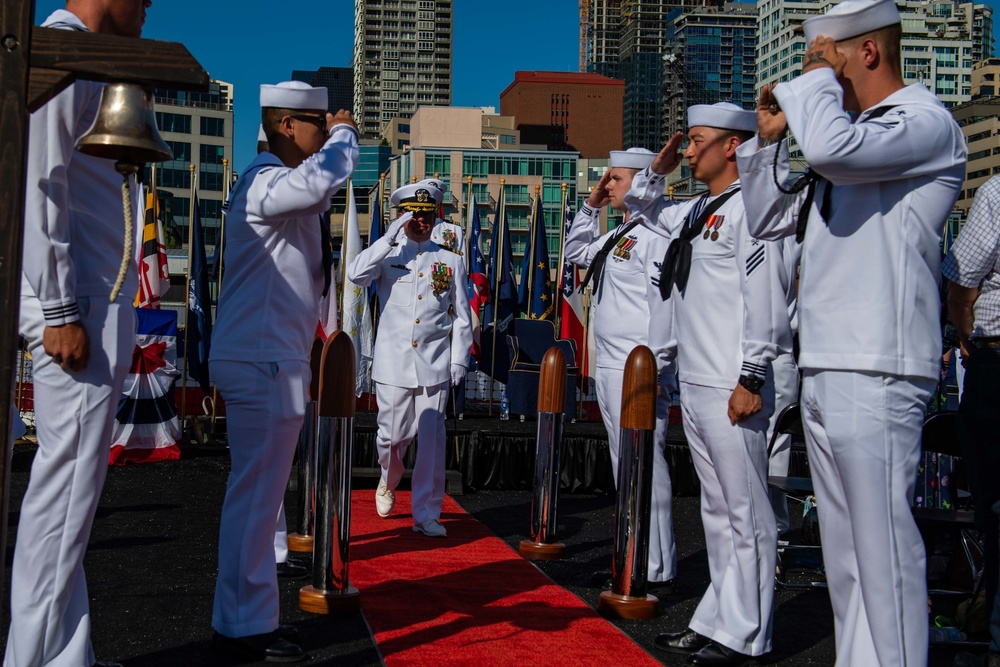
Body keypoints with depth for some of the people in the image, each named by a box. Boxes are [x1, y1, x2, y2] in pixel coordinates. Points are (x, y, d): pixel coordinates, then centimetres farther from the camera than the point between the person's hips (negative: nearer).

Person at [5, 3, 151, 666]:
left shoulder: (87, 65, 21)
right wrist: (61, 311, -19)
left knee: (73, 487, 11)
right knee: (67, 486, -7)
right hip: (78, 309, -10)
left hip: (98, 305, 10)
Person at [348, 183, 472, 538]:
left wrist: (459, 360, 3)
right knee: (391, 436, 6)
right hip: (393, 364, 0)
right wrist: (390, 237, -16)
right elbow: (356, 274, -15)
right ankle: (389, 482, 39)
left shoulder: (451, 261, 10)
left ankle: (427, 514, 8)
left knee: (432, 441, -2)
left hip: (435, 365, 1)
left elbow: (461, 316, 10)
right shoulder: (387, 255, 7)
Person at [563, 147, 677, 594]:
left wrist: (651, 371, -23)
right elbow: (575, 253, 35)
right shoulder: (620, 235, 18)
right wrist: (591, 205, 22)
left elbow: (664, 303, -20)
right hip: (610, 370, 10)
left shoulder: (656, 233, -11)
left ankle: (656, 573, -4)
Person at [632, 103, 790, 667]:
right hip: (694, 387, 9)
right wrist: (658, 171, 19)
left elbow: (764, 298, -16)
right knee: (717, 511, 14)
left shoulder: (749, 207, -8)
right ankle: (716, 621, 23)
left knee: (746, 515, -2)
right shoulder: (699, 210, 18)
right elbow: (645, 206, 38)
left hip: (732, 390, -9)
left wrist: (751, 378, -18)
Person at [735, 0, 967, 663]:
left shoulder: (927, 122, -6)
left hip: (876, 373, -9)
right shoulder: (855, 132, 21)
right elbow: (769, 220, 25)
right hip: (822, 371, 9)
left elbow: (833, 146, -27)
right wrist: (771, 136, 12)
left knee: (884, 546, -6)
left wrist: (818, 77, -8)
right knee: (844, 548, 15)